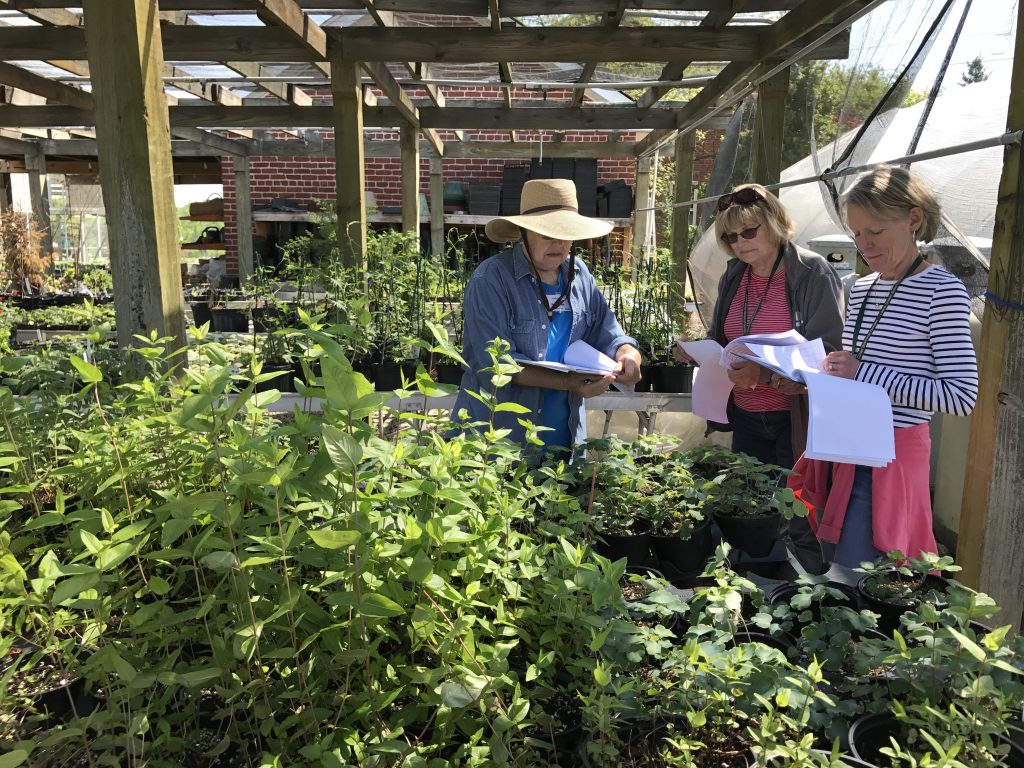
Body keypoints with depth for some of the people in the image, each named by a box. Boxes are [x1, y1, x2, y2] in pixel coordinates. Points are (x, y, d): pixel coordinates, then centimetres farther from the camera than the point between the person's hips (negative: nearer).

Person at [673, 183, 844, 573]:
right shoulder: (734, 275, 7)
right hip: (746, 417, 6)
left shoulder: (814, 273, -11)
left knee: (801, 525, 2)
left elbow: (827, 353, -15)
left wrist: (764, 372, -27)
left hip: (794, 419, -6)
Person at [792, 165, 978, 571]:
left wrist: (863, 372, -19)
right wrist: (823, 377, 0)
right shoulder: (862, 288, 11)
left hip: (891, 455, -7)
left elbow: (961, 396, -17)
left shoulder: (941, 290, -11)